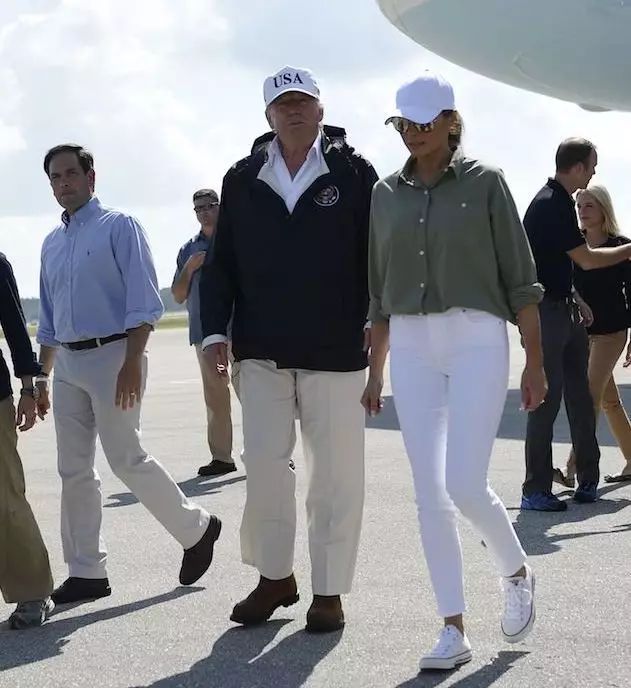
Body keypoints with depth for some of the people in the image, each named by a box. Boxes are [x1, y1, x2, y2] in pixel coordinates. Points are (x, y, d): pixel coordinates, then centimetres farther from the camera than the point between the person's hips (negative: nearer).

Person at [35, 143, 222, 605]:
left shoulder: (118, 227, -4)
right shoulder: (52, 244, 16)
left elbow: (143, 302, -11)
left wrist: (132, 364, -20)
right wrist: (41, 380, 19)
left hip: (113, 355, -7)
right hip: (67, 363, 7)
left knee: (126, 459, -6)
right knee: (74, 469, 5)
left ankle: (196, 529, 13)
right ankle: (86, 573, 11)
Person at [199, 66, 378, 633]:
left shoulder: (354, 174, 0)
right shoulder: (243, 181, 8)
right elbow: (221, 264, 10)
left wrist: (379, 319, -9)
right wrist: (215, 330, 2)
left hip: (335, 350, -2)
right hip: (262, 351, 2)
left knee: (334, 472, 2)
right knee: (263, 465, 1)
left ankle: (329, 590, 12)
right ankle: (275, 576, 19)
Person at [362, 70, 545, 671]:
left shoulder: (484, 182, 0)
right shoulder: (387, 193, 11)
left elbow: (520, 278, -1)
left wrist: (535, 362, -4)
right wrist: (374, 372, 15)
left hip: (477, 340, -4)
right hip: (411, 349, 4)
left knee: (464, 485, -13)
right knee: (429, 493, 0)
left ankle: (516, 572, 17)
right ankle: (454, 631, 5)